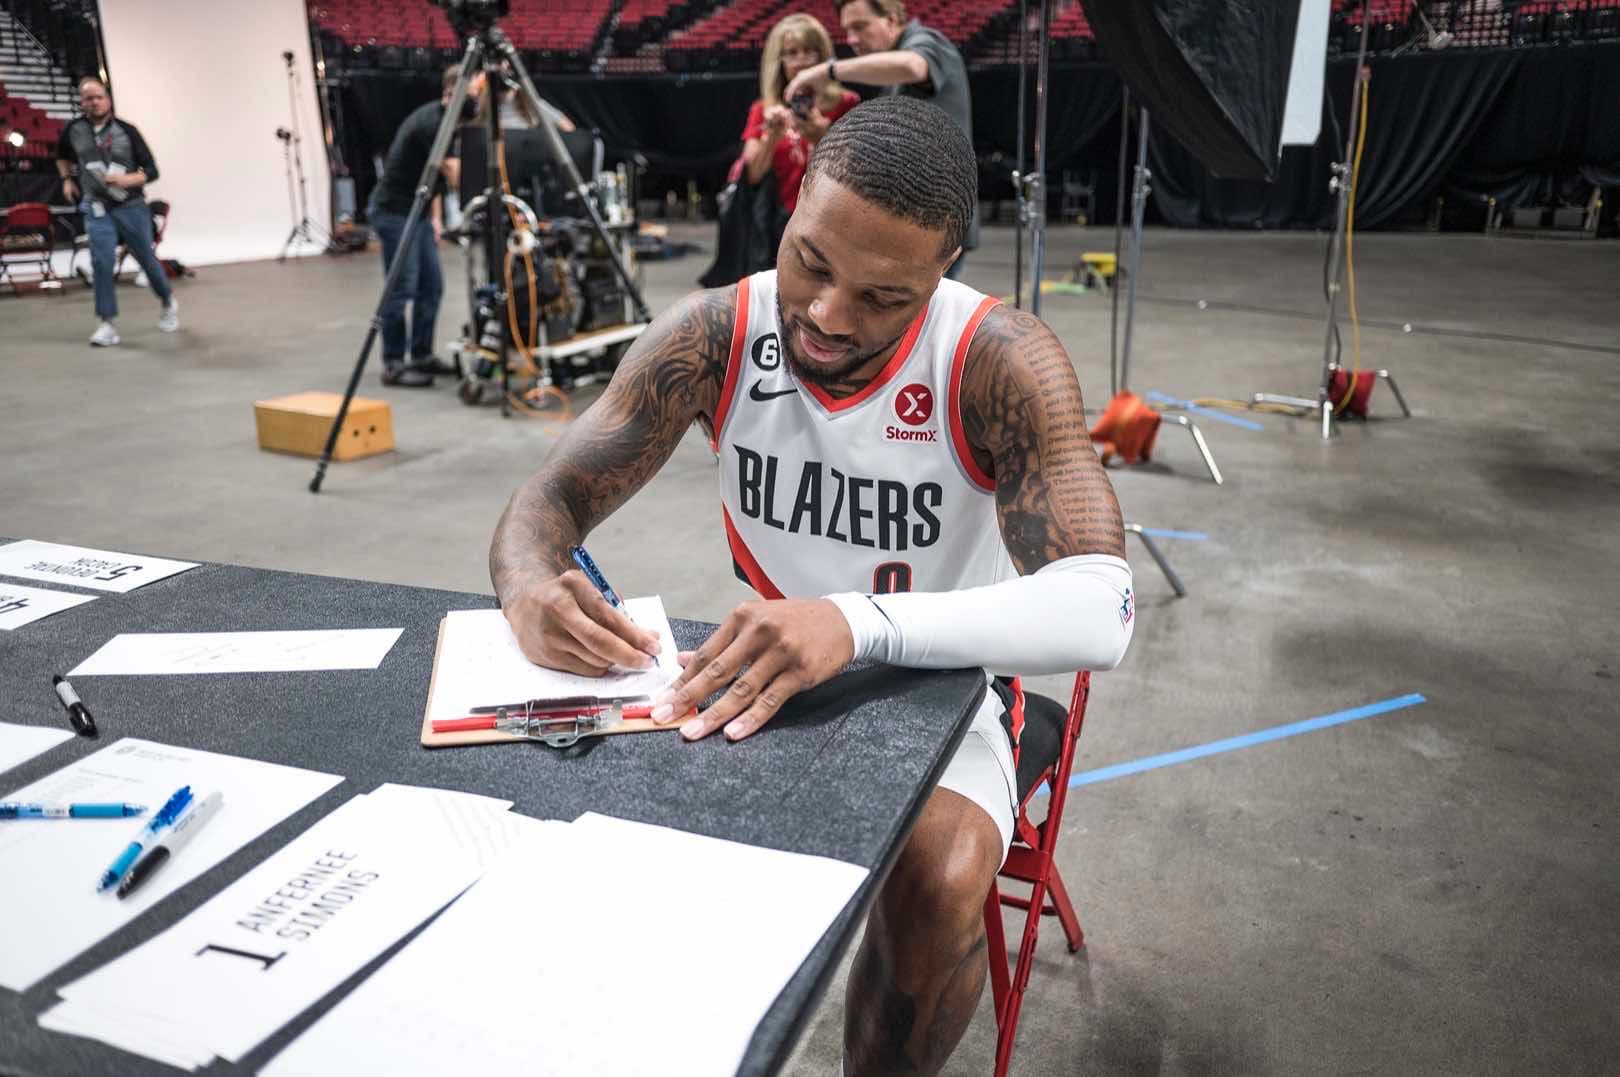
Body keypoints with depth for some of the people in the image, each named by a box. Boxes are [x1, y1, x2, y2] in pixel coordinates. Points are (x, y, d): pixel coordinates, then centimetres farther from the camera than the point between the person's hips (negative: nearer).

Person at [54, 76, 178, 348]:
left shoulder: (127, 131, -7)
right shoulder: (73, 131, 2)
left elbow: (151, 171, -6)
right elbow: (62, 155, 25)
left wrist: (127, 179, -22)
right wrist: (66, 179, 13)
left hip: (132, 206, -1)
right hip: (97, 209, 1)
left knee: (146, 259, 11)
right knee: (102, 262, -11)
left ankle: (168, 302, 37)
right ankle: (106, 324, -8)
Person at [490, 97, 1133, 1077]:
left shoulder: (1000, 361, -24)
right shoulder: (714, 336, -14)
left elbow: (1099, 610, -35)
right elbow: (550, 501, -10)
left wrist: (862, 622, -52)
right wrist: (532, 590, -36)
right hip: (768, 684, 3)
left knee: (937, 886, -32)